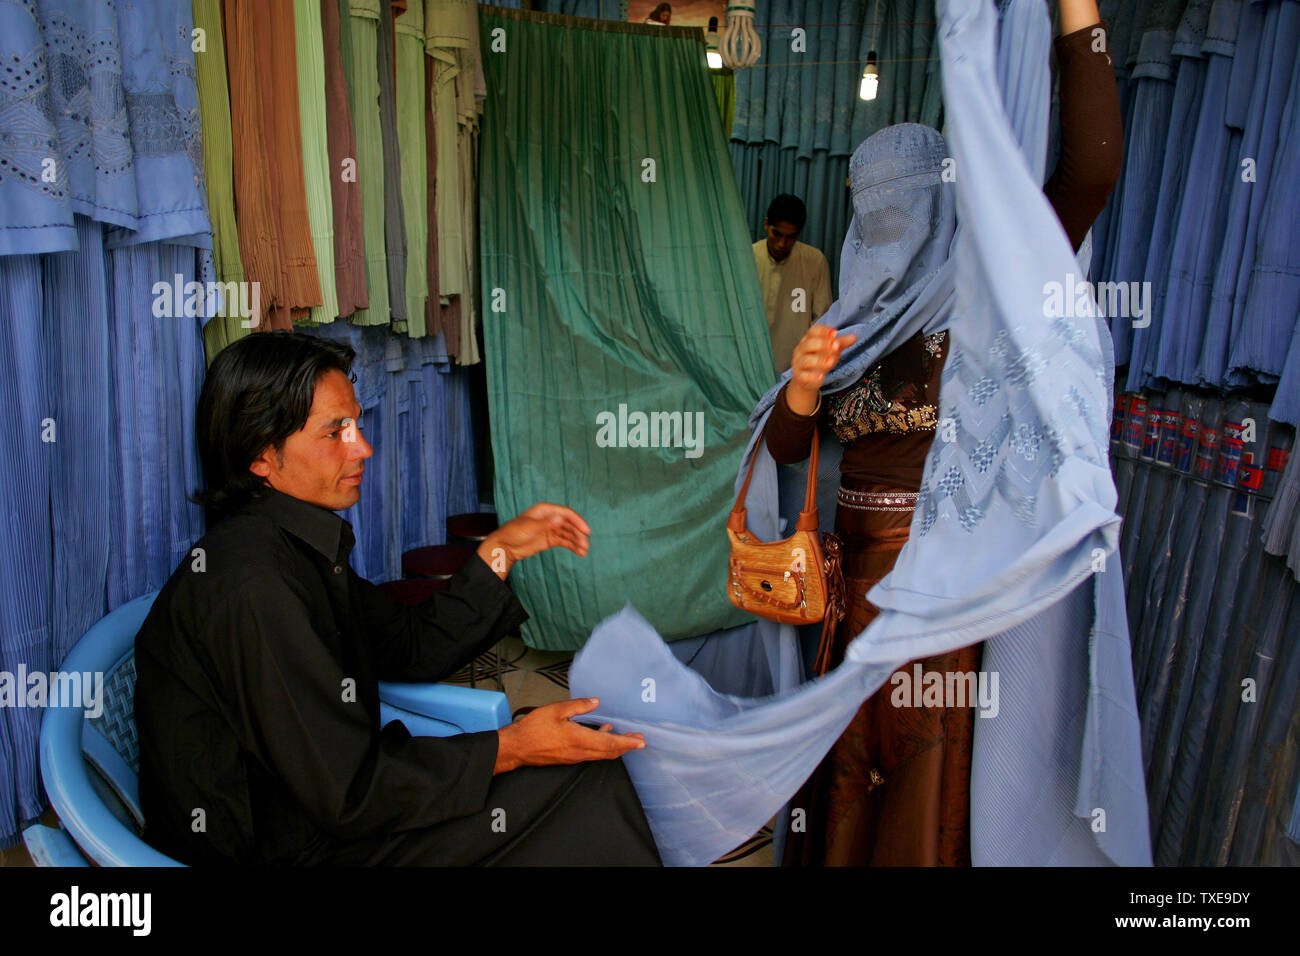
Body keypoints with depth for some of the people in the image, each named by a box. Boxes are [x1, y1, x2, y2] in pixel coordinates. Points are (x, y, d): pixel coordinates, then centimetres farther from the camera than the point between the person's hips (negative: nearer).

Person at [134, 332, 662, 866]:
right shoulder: (253, 586, -27)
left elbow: (411, 649, 12)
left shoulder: (299, 547, 5)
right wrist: (511, 748, -19)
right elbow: (349, 792, -25)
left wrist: (500, 551, 6)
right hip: (282, 852, -9)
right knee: (584, 781, -12)